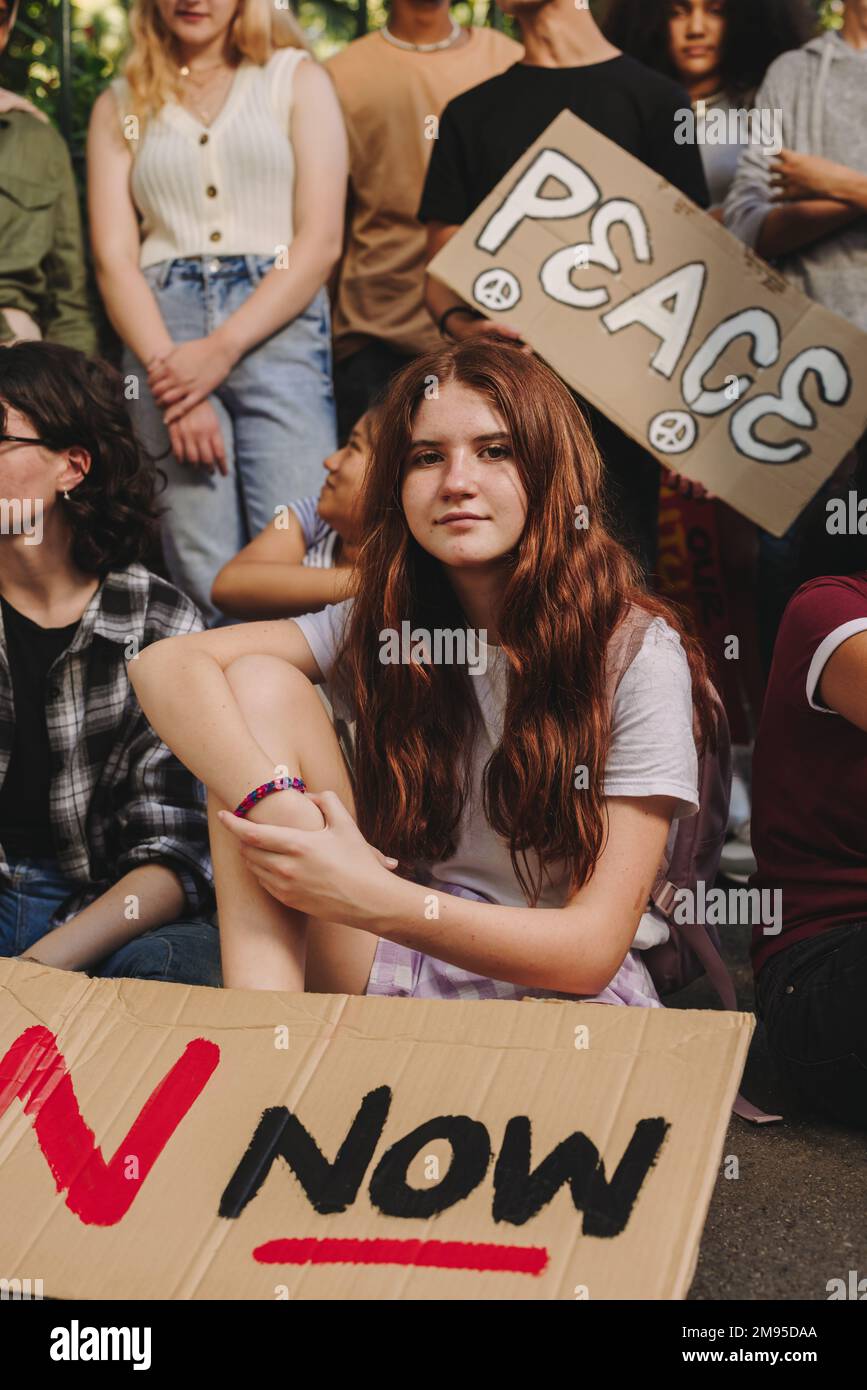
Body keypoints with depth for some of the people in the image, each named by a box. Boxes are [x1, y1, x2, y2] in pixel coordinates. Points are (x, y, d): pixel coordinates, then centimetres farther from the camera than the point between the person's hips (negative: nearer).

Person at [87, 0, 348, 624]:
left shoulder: (297, 78, 12)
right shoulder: (121, 105, 17)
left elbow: (321, 242, 1)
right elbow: (114, 258, 7)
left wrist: (222, 350, -9)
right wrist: (171, 380, -10)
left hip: (278, 324, -2)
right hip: (160, 336, 2)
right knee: (205, 582, -5)